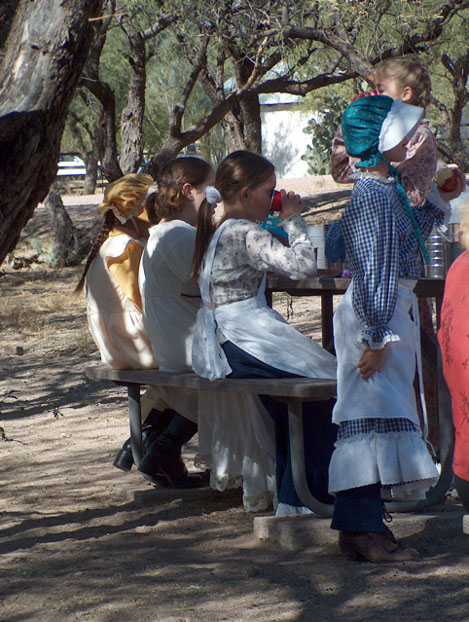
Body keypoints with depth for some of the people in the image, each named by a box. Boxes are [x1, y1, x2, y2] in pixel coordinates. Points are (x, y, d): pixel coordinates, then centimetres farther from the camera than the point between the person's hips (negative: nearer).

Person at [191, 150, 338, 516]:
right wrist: (293, 220, -10)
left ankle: (290, 498, 14)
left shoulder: (215, 231, 16)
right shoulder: (245, 234, -14)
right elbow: (303, 265, -23)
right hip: (245, 345, -10)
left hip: (217, 346, 10)